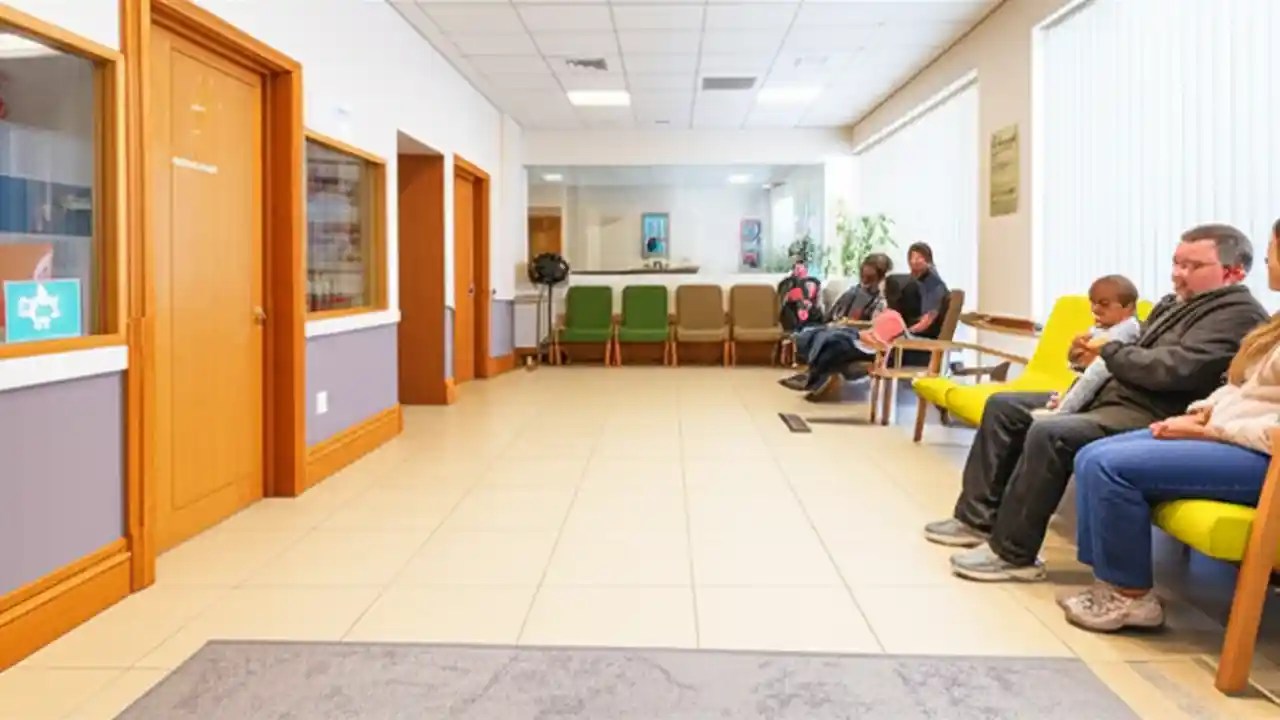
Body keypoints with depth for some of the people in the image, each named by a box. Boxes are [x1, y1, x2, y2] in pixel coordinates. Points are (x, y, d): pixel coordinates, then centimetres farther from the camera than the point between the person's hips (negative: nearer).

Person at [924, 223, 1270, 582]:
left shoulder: (1240, 314, -9)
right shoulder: (1173, 303, 21)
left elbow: (1175, 369, -23)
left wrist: (1108, 352, -9)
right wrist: (1092, 355, -2)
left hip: (1151, 416, -11)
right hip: (1106, 394, 11)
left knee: (1048, 433, -33)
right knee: (1003, 405, 5)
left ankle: (1011, 553, -22)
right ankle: (978, 518, 2)